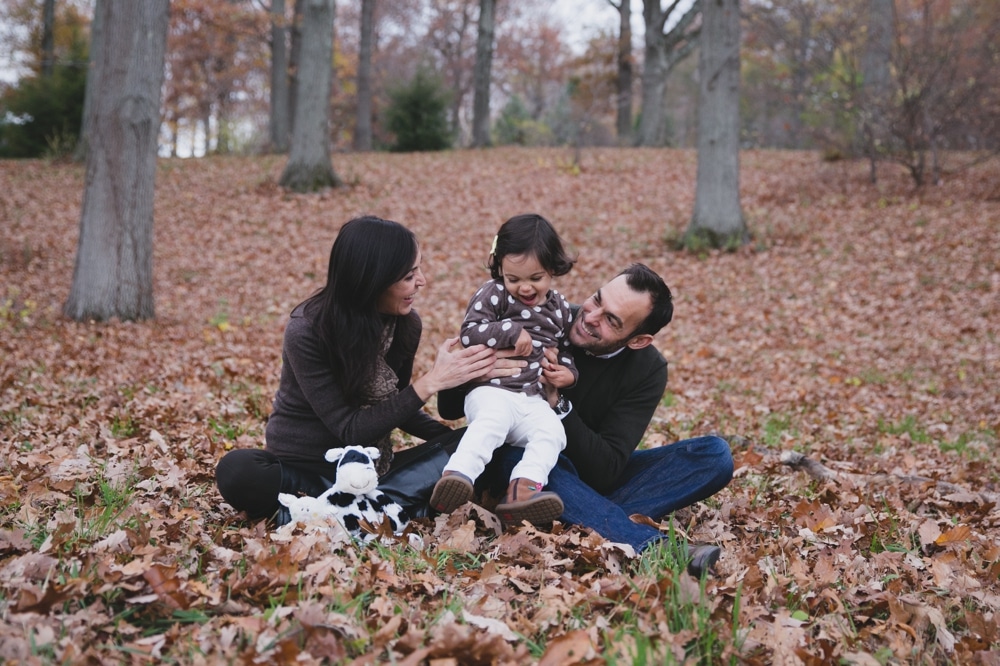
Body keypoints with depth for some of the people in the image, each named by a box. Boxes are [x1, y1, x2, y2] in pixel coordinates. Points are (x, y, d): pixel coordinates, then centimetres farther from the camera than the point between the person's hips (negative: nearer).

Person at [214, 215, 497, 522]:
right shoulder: (306, 331, -20)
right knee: (237, 471, -37)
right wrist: (430, 383, -27)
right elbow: (349, 430, -22)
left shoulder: (406, 324, -5)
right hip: (300, 468, -4)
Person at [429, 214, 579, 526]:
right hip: (492, 390, -5)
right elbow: (469, 332, -9)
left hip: (533, 399, 5)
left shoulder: (560, 308, 17)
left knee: (552, 432, -24)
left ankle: (522, 489, -40)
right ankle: (456, 476, -51)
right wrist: (513, 332, -15)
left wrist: (568, 372, 9)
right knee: (492, 420, -36)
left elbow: (564, 348, 31)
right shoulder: (494, 293, 2)